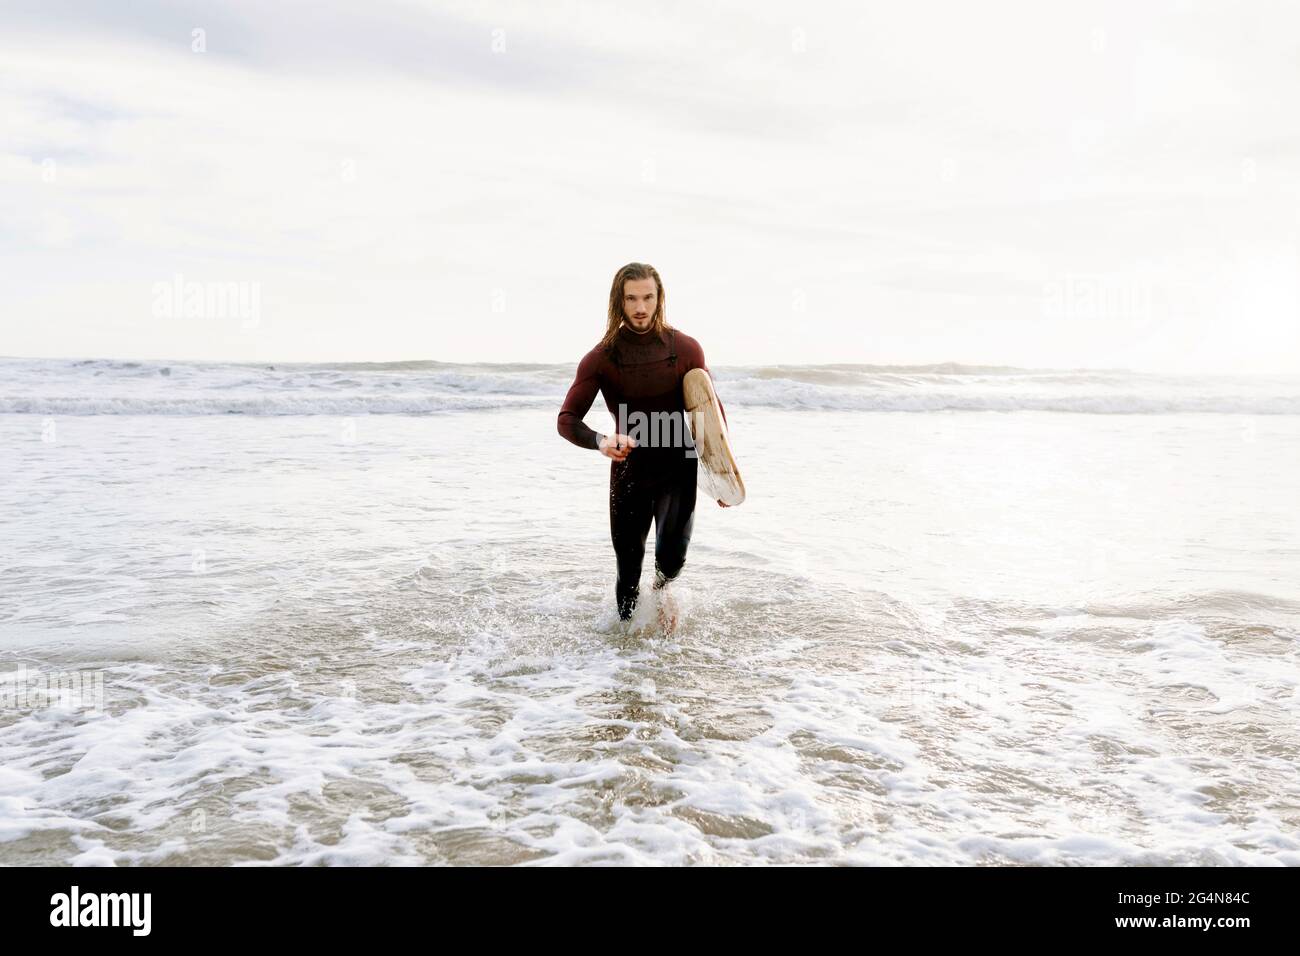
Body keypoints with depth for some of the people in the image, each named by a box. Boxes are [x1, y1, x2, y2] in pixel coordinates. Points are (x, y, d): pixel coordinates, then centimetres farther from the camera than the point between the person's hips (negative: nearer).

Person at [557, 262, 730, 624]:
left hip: (678, 469, 0)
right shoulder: (601, 358, -7)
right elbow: (567, 420, -10)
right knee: (628, 573, 6)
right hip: (629, 472, 1)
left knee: (671, 556, -20)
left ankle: (663, 592, 16)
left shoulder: (685, 349, -4)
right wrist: (600, 441, -32)